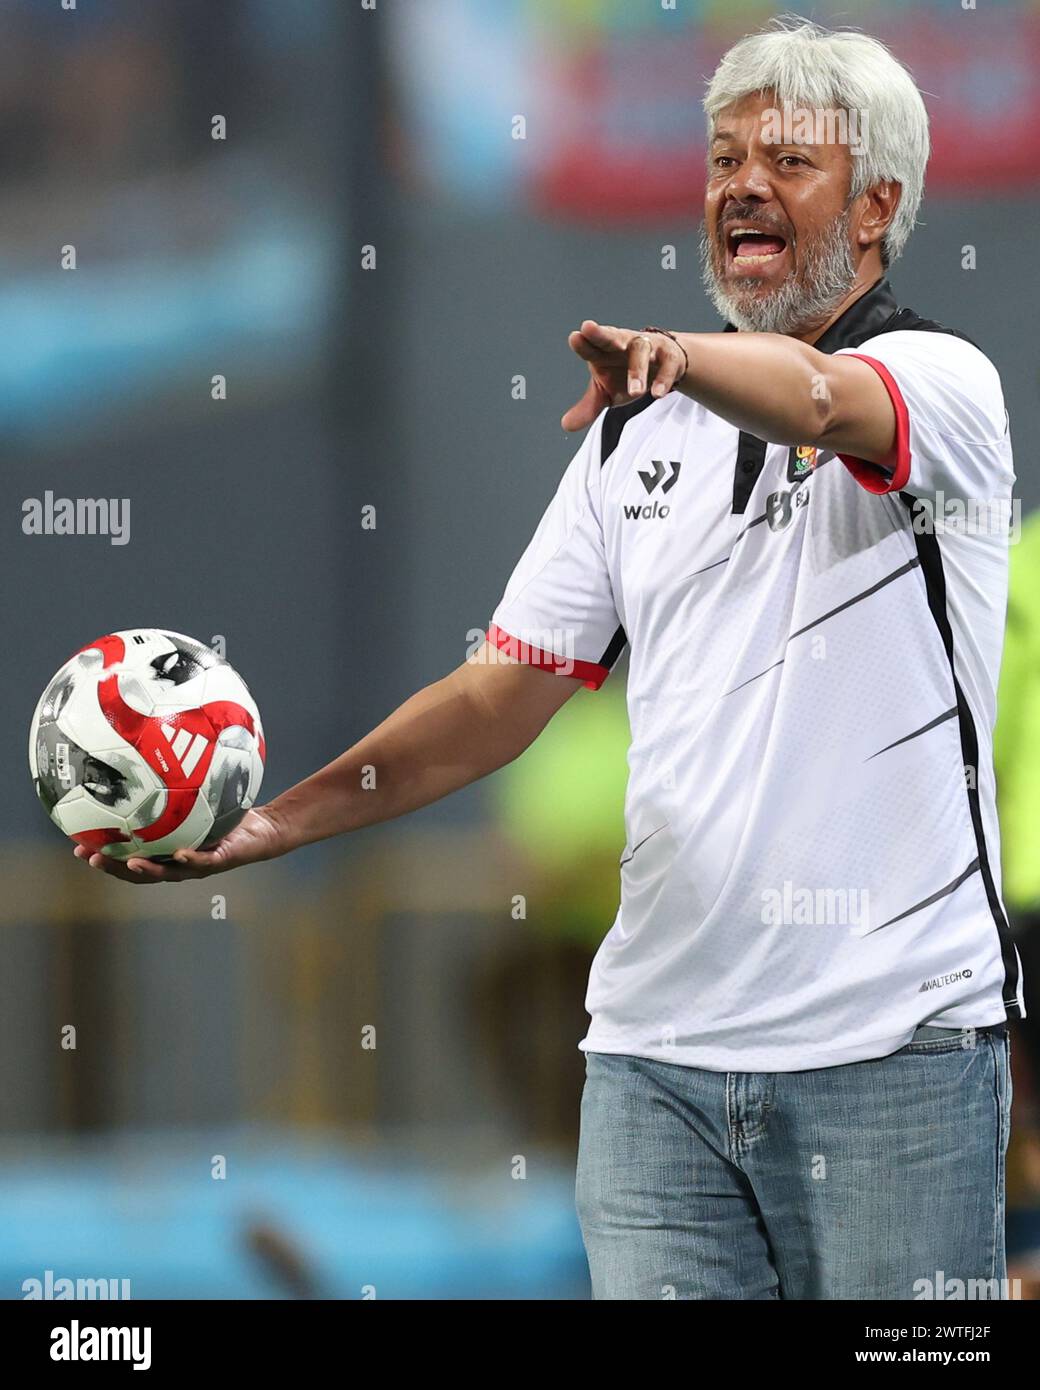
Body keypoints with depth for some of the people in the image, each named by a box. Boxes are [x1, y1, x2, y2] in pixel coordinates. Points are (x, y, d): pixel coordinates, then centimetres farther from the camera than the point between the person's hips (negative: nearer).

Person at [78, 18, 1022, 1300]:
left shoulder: (941, 384, -3)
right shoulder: (640, 431, 15)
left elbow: (822, 397, -28)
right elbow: (508, 692, 14)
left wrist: (683, 358, -50)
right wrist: (276, 823, 1)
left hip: (888, 1047, -5)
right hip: (658, 1043, 5)